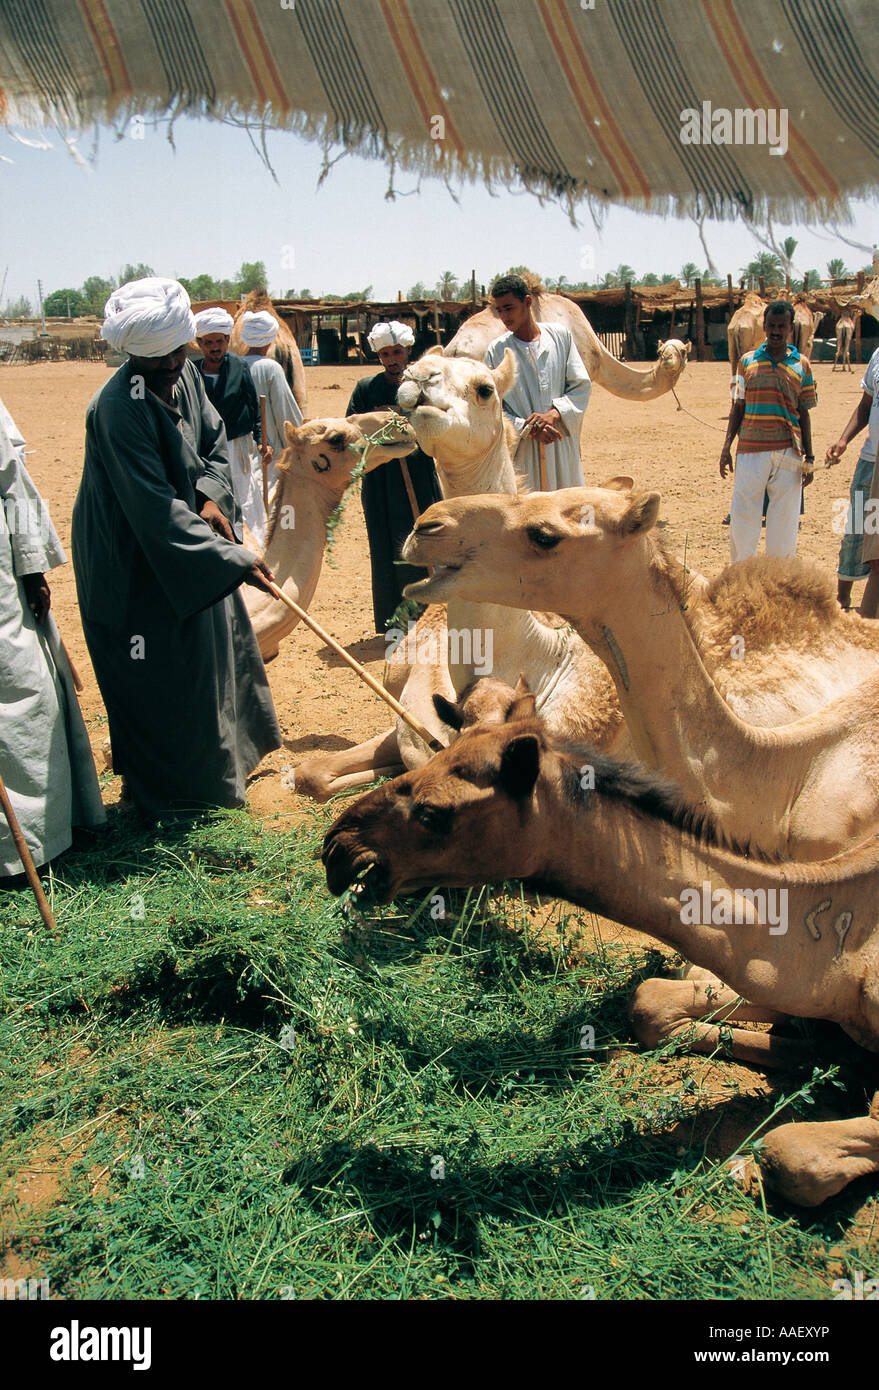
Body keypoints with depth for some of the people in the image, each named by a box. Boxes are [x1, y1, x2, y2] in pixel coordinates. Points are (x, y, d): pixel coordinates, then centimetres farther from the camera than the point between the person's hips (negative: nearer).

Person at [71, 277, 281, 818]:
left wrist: (212, 498, -11)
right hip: (134, 558, -9)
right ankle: (165, 791, 23)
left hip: (187, 536, 9)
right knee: (155, 672, 3)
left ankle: (222, 756, 43)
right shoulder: (119, 408, -30)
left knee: (216, 641, 21)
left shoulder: (185, 373, -4)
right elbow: (155, 510, -33)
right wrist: (233, 558, -33)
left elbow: (215, 439, 9)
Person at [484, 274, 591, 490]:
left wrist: (553, 414, -13)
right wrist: (528, 428, -16)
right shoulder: (497, 351, 1)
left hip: (563, 448, 2)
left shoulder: (560, 336, 5)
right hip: (522, 451, -2)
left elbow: (581, 385, 5)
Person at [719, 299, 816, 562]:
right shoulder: (747, 361, 10)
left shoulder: (801, 365, 9)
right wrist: (726, 447, 3)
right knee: (742, 520, -1)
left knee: (783, 523, 1)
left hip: (787, 453, 0)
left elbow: (803, 414, 9)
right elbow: (737, 408, 12)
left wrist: (809, 458, 3)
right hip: (750, 451, 0)